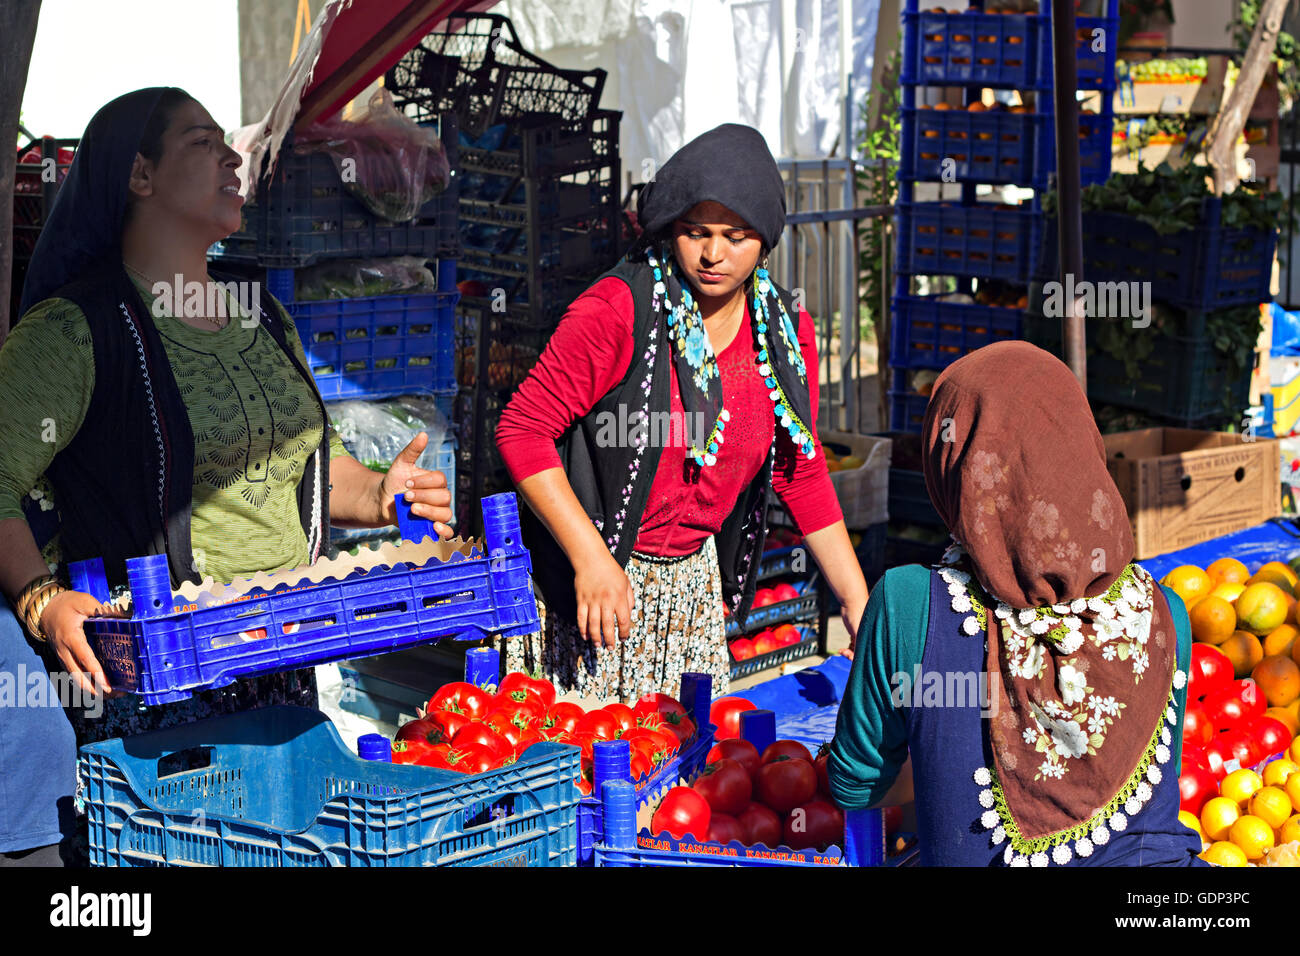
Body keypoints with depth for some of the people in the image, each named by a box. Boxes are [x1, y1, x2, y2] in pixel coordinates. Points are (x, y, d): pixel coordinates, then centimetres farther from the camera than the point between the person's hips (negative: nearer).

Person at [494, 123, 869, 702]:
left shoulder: (786, 333, 2)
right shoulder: (617, 309, -16)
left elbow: (802, 475, 11)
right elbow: (523, 428, -16)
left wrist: (860, 607, 8)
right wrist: (591, 557, -22)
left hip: (694, 584, 5)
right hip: (586, 584, -5)